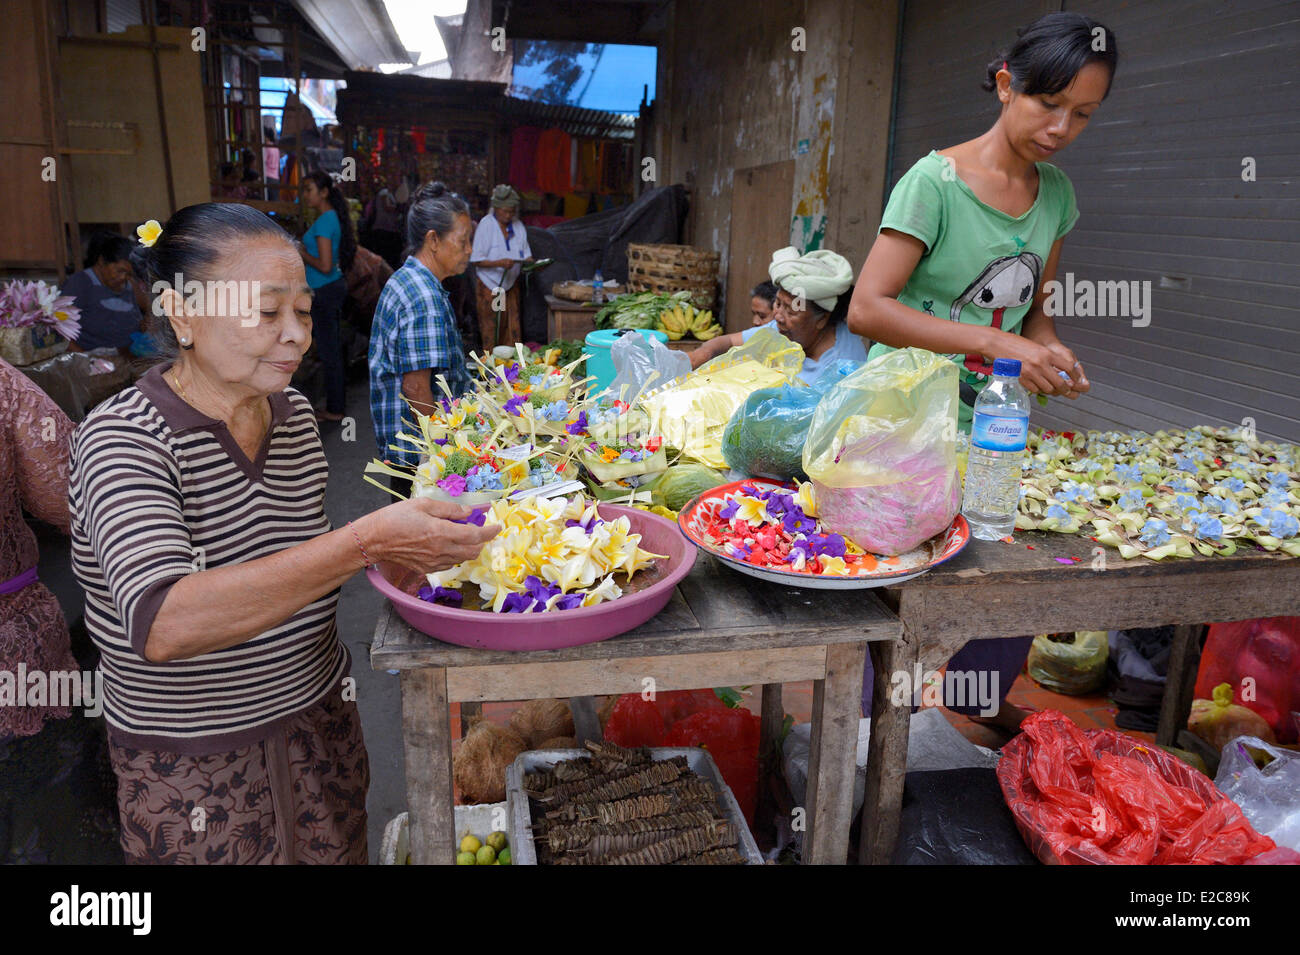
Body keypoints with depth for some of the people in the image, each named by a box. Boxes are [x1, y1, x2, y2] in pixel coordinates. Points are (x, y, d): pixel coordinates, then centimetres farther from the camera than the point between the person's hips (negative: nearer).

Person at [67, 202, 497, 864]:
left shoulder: (294, 414, 0)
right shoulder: (122, 438, -20)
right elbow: (162, 625, -37)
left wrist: (400, 549, -5)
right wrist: (365, 541, -42)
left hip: (322, 723, 5)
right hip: (193, 768, -5)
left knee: (338, 853, 19)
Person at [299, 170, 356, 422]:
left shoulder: (324, 222, -18)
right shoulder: (334, 217, 12)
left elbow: (325, 266, -23)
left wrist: (302, 253, -9)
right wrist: (304, 250, 12)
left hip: (325, 291, -10)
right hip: (334, 286, 10)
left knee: (328, 351, -2)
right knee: (334, 348, 16)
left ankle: (334, 410, 7)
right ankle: (338, 404, 25)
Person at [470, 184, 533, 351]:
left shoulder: (518, 226, 5)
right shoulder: (486, 225, -9)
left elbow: (525, 255, 10)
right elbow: (477, 260, -13)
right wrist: (499, 263, -27)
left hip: (511, 286, 4)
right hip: (490, 288, -4)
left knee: (512, 332, 3)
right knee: (490, 332, -2)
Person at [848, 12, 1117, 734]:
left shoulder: (1056, 193, 9)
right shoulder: (935, 180, -12)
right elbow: (867, 308, -20)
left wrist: (1051, 352, -3)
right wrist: (996, 343, -25)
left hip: (991, 424, 6)